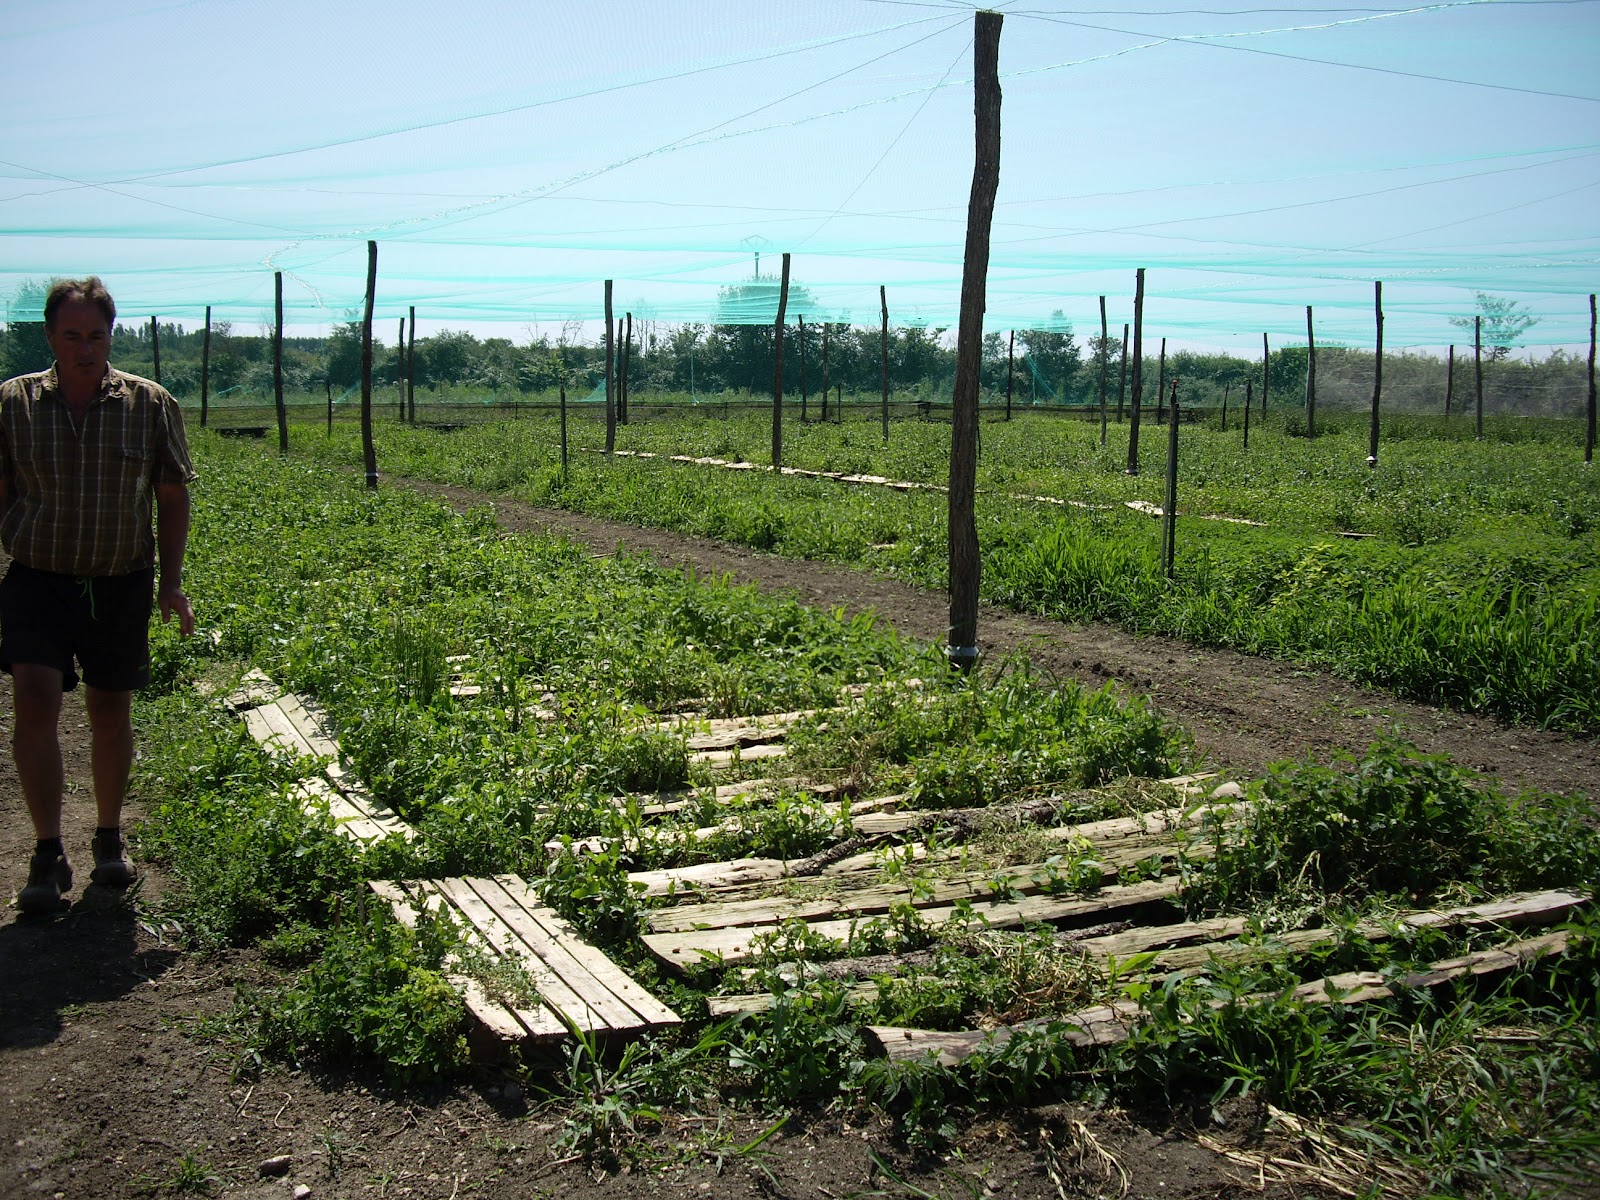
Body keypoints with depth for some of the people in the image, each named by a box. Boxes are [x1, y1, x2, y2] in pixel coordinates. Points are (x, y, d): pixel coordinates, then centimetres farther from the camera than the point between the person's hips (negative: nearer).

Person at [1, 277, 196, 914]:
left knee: (110, 712, 10)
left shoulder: (151, 405, -1)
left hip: (121, 582, 1)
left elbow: (172, 497, 7)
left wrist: (170, 584, 4)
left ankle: (109, 837, 28)